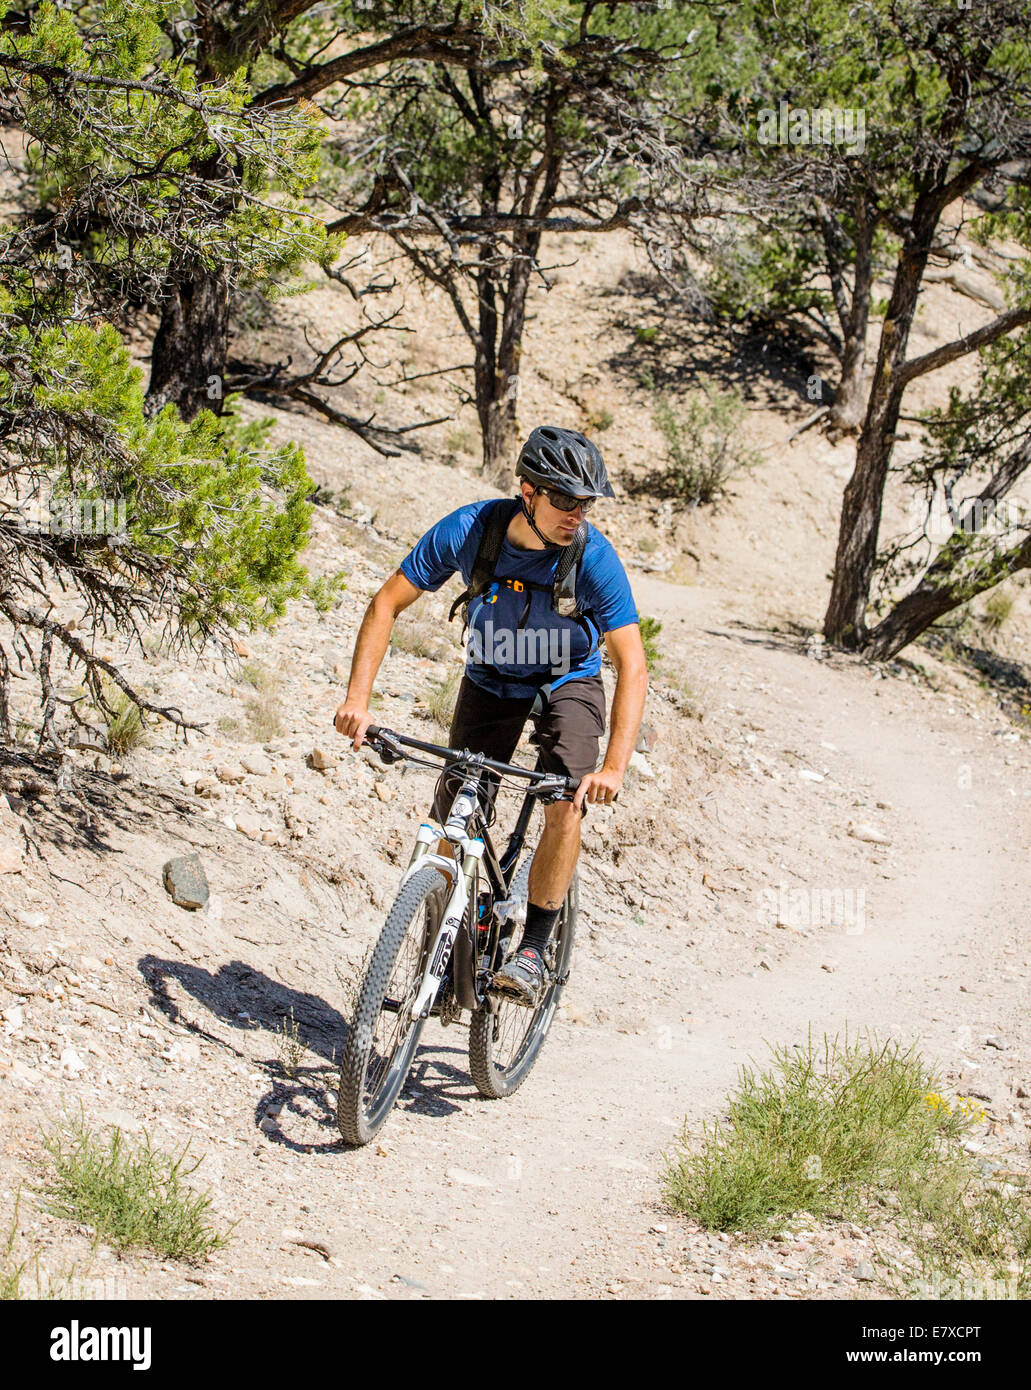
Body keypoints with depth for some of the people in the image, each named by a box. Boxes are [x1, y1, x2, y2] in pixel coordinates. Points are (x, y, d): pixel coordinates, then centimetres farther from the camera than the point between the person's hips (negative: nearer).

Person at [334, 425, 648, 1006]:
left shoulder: (595, 556, -29)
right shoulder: (468, 530, -26)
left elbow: (633, 666, -29)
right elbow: (387, 604, -17)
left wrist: (614, 767, -41)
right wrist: (358, 699, -28)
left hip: (568, 684, -2)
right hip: (490, 683, 2)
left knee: (565, 809, -25)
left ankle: (533, 950, -11)